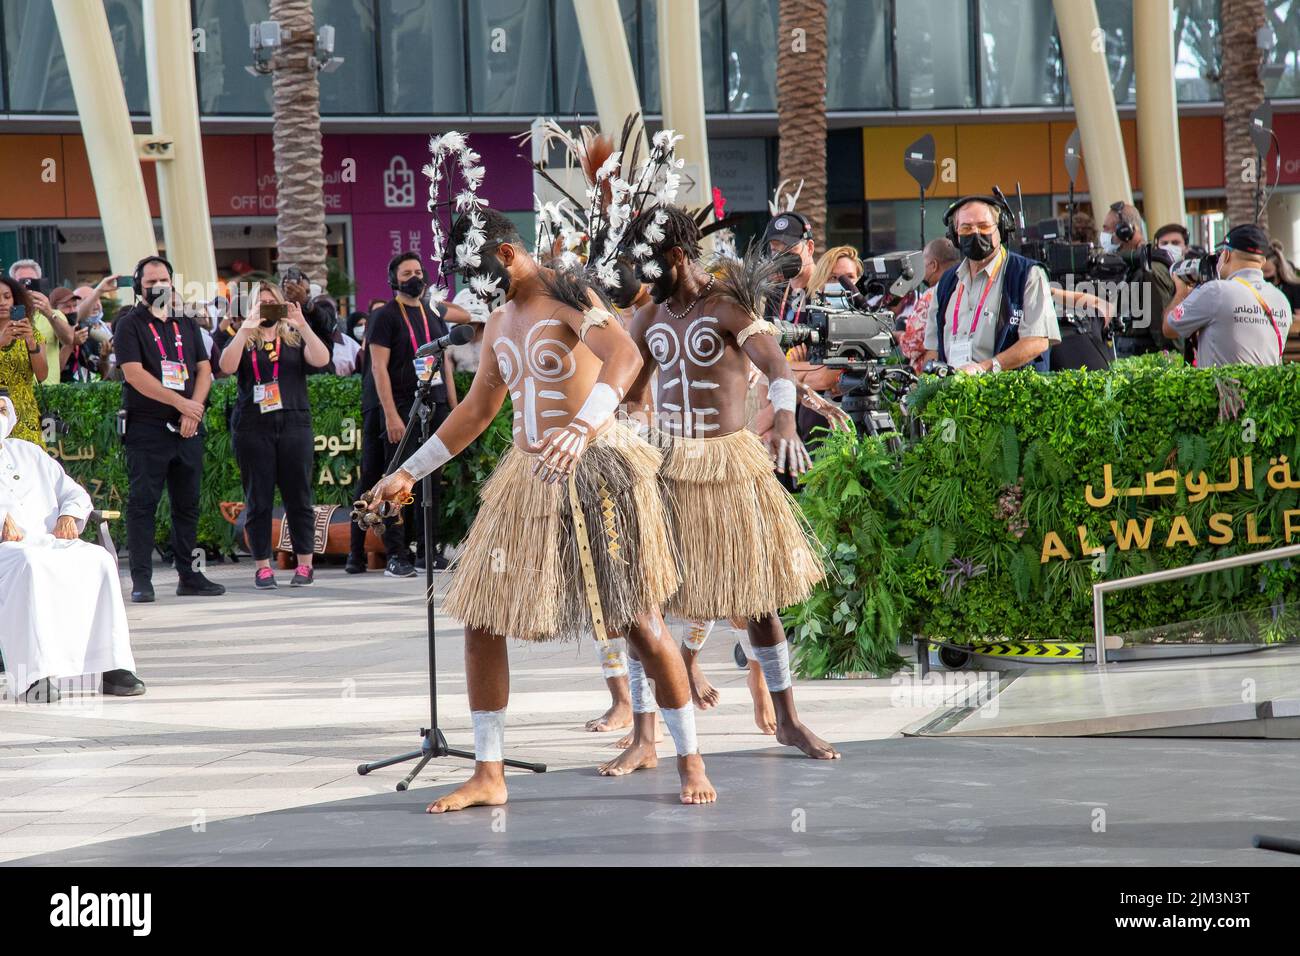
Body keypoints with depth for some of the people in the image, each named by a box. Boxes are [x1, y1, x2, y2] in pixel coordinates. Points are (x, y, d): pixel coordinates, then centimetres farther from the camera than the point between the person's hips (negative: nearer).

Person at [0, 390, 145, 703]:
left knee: (100, 560, -26)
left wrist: (68, 514, 2)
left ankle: (111, 667, -32)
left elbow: (75, 493, 26)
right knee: (29, 565, -40)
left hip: (49, 541, 5)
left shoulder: (29, 454, 29)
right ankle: (35, 675, -48)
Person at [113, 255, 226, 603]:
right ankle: (141, 580, -6)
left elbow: (204, 369, 12)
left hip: (187, 429, 5)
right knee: (142, 503, -6)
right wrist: (180, 403, -15)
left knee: (187, 503, 8)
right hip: (147, 428, -5)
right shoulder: (130, 325, -2)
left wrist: (195, 408, -6)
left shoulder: (186, 324, 16)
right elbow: (134, 374, -12)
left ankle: (188, 574, 15)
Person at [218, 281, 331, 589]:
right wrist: (246, 327, -17)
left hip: (294, 425, 0)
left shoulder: (295, 339, 12)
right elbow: (227, 366, -10)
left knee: (298, 496, 0)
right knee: (258, 499, 0)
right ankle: (262, 567, 4)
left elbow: (321, 359, -6)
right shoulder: (242, 341, 11)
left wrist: (302, 324, -15)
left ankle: (305, 564, 6)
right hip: (252, 427, 0)